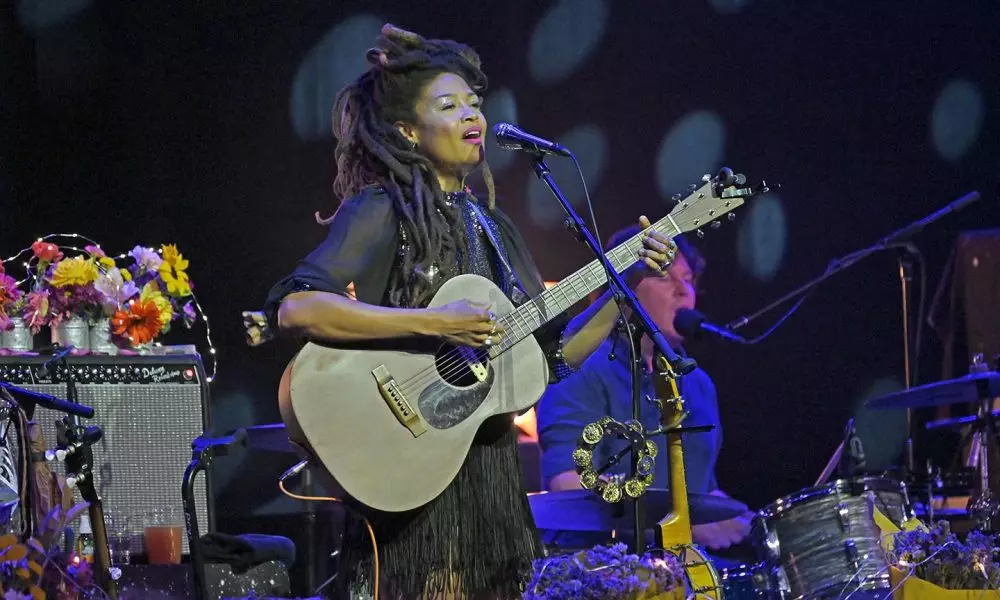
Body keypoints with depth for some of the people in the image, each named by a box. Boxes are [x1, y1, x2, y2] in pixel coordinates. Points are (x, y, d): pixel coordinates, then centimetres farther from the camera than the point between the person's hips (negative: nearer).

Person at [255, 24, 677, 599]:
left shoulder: (489, 224, 15)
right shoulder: (382, 211, -8)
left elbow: (556, 354, 16)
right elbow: (294, 308, -24)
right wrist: (435, 323, -25)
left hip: (490, 470, 7)